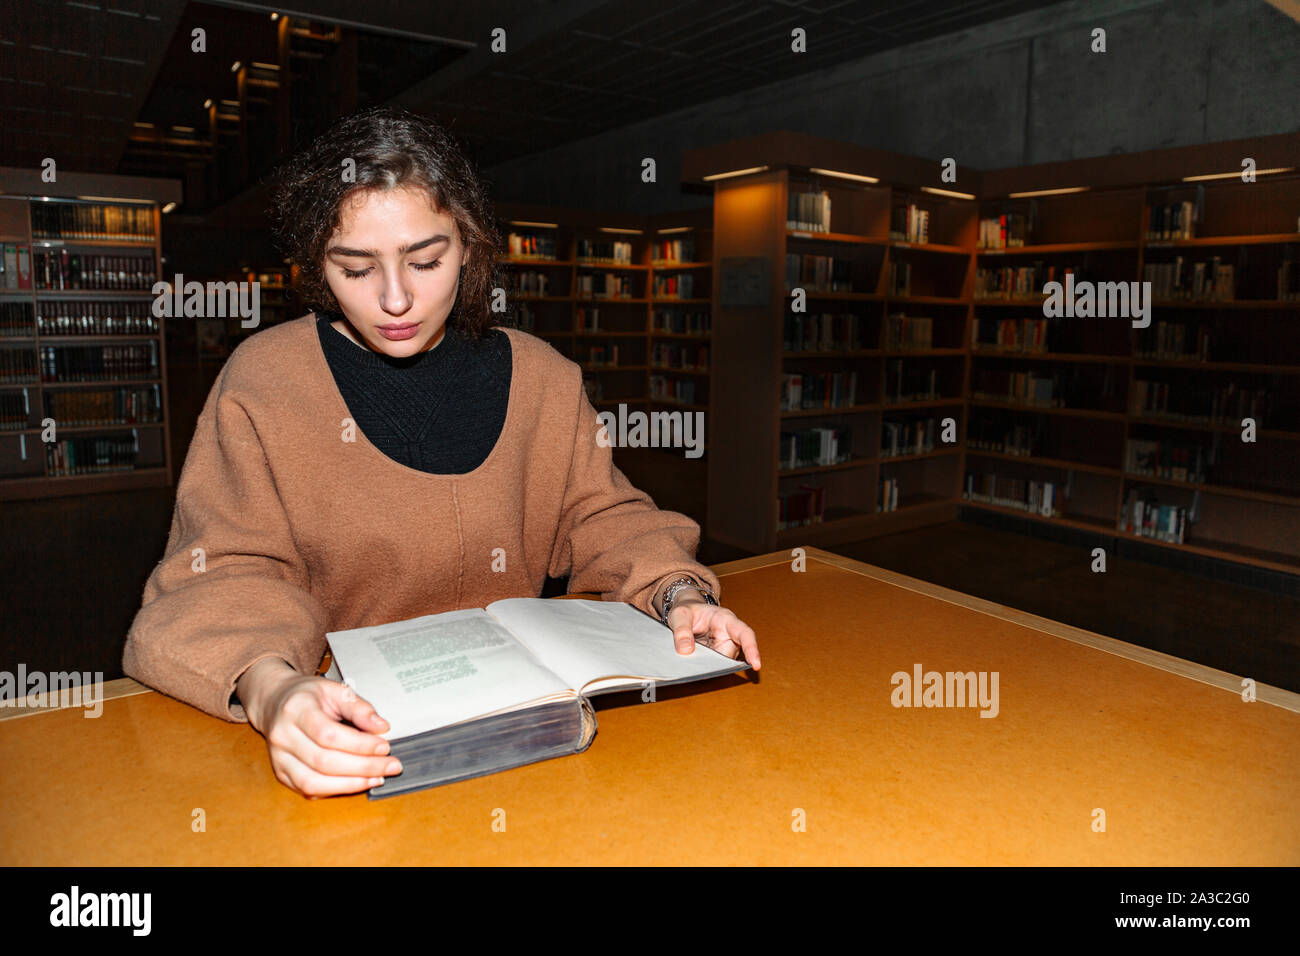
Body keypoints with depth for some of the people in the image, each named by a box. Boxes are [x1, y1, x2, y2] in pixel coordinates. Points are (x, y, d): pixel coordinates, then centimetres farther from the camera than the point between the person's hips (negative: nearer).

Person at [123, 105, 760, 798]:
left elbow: (602, 517, 8)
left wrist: (677, 591, -12)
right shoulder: (262, 381, -4)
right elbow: (228, 574, -8)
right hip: (343, 717, 0)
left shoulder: (541, 377, 5)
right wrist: (271, 689, -29)